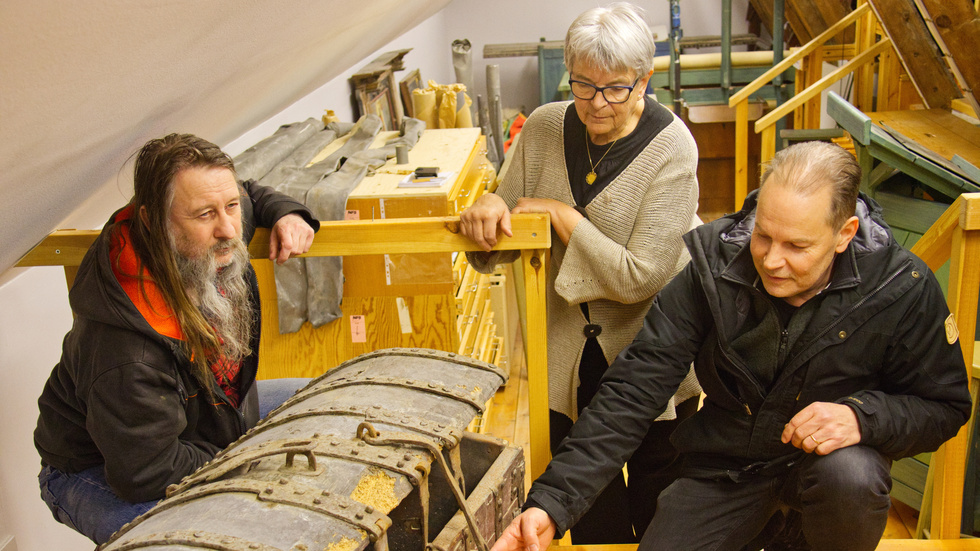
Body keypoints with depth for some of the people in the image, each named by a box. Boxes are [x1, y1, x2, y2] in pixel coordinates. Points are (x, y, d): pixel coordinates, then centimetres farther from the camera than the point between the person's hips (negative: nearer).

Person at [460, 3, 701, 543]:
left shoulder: (670, 148, -17)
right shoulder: (543, 128, -4)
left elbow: (640, 276, -24)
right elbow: (507, 239, 3)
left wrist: (560, 213, -19)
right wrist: (491, 206, -20)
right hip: (568, 356, 4)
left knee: (659, 513, 17)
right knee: (591, 514, 17)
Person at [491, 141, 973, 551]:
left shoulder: (902, 289, -19)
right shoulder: (712, 262, -18)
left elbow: (944, 406, -4)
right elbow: (635, 387, -21)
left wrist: (863, 415, -28)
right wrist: (551, 502, -30)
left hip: (825, 453, -1)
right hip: (724, 464, 2)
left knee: (851, 476, -35)